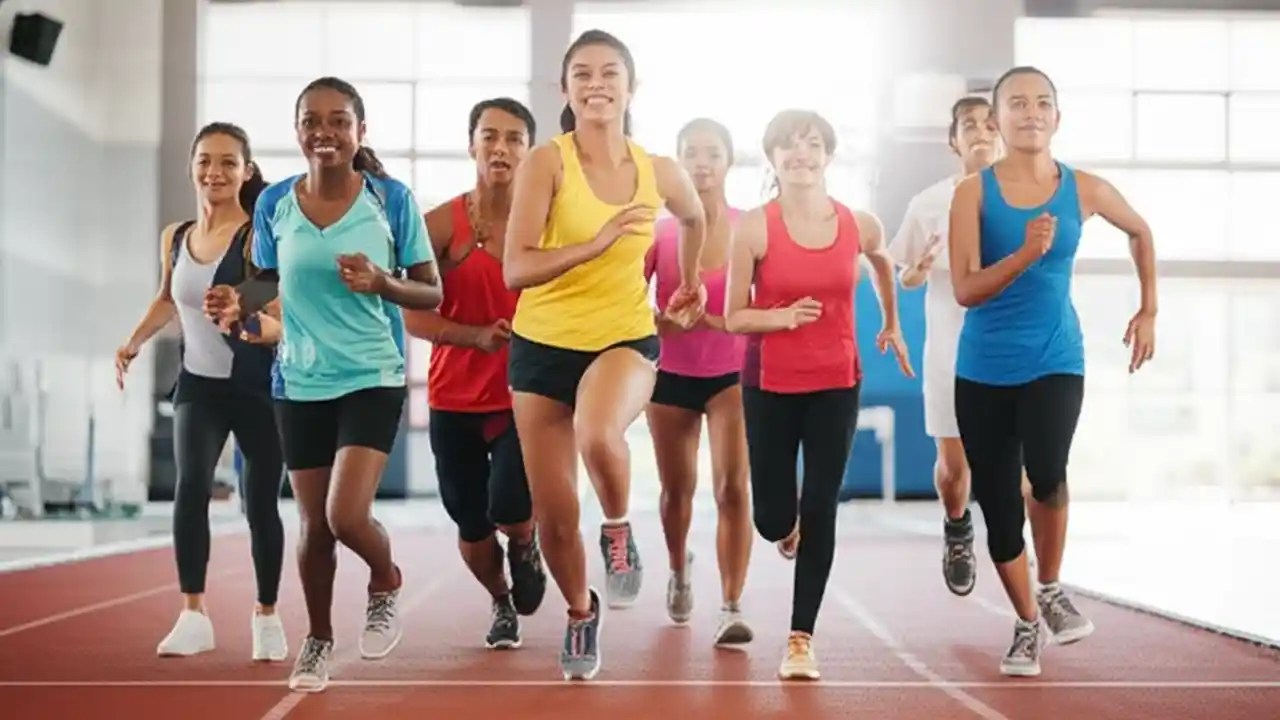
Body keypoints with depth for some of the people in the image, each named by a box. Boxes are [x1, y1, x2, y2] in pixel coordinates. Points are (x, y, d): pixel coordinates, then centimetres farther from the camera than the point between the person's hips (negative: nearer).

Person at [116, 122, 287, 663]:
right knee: (190, 486, -18)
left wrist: (249, 321, -40)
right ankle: (193, 616, -15)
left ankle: (266, 616, 24)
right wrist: (134, 341, 13)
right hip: (198, 385, 3)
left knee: (261, 505, 4)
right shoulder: (174, 238, 4)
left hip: (258, 389, -3)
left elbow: (283, 322, -20)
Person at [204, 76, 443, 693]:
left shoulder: (392, 199, -8)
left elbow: (431, 293, -3)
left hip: (373, 378, -3)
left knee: (347, 516, -16)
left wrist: (381, 283, -22)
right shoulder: (274, 204, -2)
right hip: (300, 384, 3)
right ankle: (318, 639, 33)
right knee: (314, 524, 10)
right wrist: (237, 300, -8)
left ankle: (386, 583, 18)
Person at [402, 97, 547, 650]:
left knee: (510, 511, -20)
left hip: (524, 397, -1)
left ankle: (525, 545, 20)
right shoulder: (444, 224, -4)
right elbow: (413, 316, -6)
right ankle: (501, 603, 43)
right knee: (471, 529, 9)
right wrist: (478, 335, -20)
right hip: (455, 399, 1)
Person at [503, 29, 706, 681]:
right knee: (553, 517, 6)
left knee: (598, 433, -37)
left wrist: (690, 284, 27)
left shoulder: (659, 173, -2)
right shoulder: (546, 162, -14)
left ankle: (619, 532, -5)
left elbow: (694, 218, 22)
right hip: (544, 344, 0)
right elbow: (515, 269, -23)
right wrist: (597, 243, -34)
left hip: (625, 337, 0)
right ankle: (580, 614, 37)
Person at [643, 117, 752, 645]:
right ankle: (679, 571, 44)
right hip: (672, 377, 2)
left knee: (732, 486, -16)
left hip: (732, 375, -2)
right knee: (677, 488, 15)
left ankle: (731, 607, -16)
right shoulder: (659, 231, -5)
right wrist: (669, 320, -23)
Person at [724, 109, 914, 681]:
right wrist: (782, 315, -25)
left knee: (821, 512, -3)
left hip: (837, 384, 1)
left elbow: (881, 263, 22)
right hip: (769, 385, -1)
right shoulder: (753, 228, -10)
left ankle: (801, 641, 5)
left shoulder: (860, 225, -2)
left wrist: (892, 324, 27)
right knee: (772, 516, 3)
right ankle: (788, 531, 43)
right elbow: (734, 317, -7)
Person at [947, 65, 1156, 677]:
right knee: (997, 505, 5)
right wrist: (1025, 254, -28)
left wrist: (1148, 312, 18)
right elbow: (965, 290, -14)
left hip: (1055, 361, 0)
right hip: (984, 369, 1)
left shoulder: (1084, 190, -1)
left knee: (1046, 472, -27)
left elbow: (1140, 233, 20)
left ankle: (1052, 592, 0)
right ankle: (1027, 627, 26)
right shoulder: (973, 192, -6)